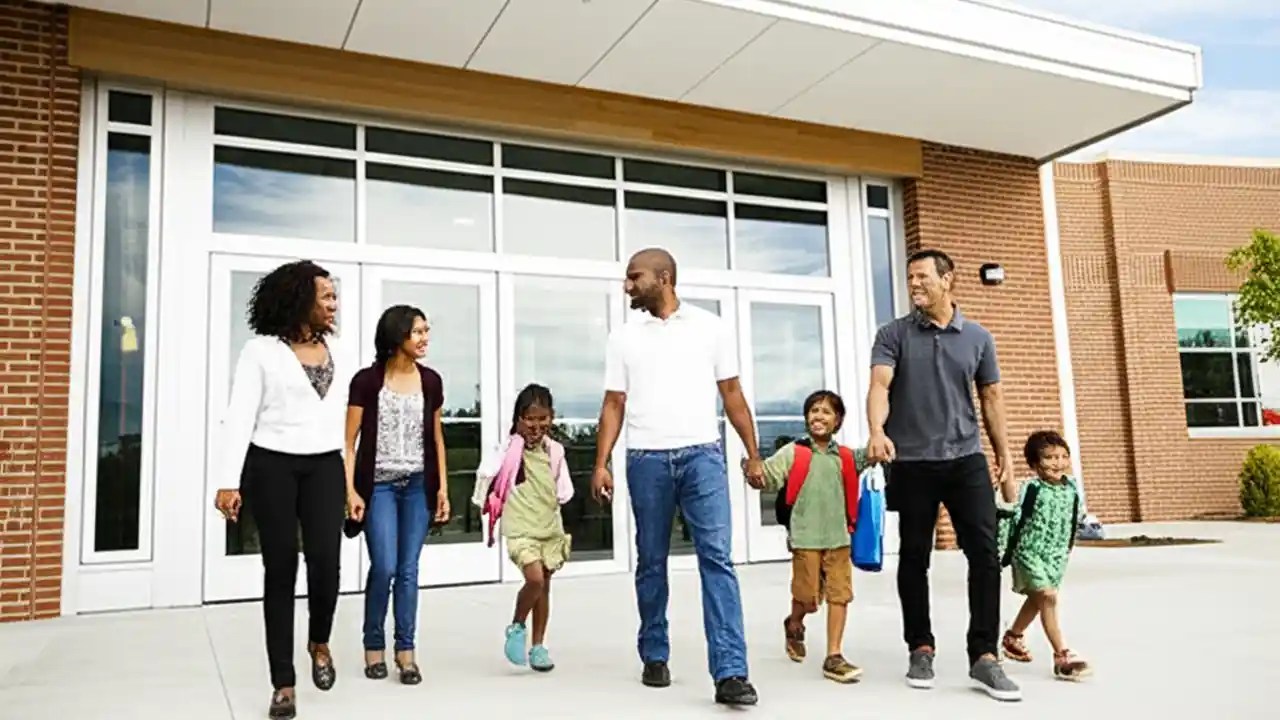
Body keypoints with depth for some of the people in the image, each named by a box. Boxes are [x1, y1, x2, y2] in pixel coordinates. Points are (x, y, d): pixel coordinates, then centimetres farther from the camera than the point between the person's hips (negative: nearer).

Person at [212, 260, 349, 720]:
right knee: (280, 569, 1)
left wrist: (348, 481, 12)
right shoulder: (261, 351, -4)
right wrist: (229, 481, -16)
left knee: (325, 559, -12)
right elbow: (239, 417, -8)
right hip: (271, 466, -3)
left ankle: (319, 642, 20)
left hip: (324, 465, 3)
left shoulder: (333, 354, 10)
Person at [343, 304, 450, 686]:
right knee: (384, 567, -7)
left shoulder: (431, 381, 4)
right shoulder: (366, 381, -6)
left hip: (418, 485, 3)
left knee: (409, 569, 4)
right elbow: (349, 442, -4)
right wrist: (351, 490, -12)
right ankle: (374, 645, 15)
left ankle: (405, 650, 15)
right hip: (379, 485, -3)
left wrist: (442, 486, 8)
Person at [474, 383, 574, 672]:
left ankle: (538, 646, 22)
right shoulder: (510, 447, -8)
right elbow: (485, 473, -4)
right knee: (535, 579, -20)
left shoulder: (554, 450, 6)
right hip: (520, 529, -5)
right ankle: (516, 627, 6)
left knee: (544, 586, 10)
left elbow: (564, 489, 16)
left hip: (550, 527, 5)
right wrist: (486, 503, 3)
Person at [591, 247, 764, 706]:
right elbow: (614, 405, 8)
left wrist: (753, 455, 5)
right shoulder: (623, 337, 10)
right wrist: (601, 463, -1)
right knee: (651, 562, 10)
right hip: (646, 460, 2)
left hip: (702, 455, -2)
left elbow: (732, 395, 8)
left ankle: (730, 672, -10)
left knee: (717, 558, -10)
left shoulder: (710, 327, 6)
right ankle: (655, 656, 26)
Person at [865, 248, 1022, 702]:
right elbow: (879, 386, -13)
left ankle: (983, 656, 5)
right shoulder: (893, 335, 1)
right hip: (911, 463, -1)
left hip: (966, 459, 2)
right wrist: (877, 432, -31)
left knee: (985, 554, -5)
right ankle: (920, 649, 21)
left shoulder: (978, 337, 8)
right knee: (914, 558, 6)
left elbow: (991, 397, 15)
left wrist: (1004, 453, 13)